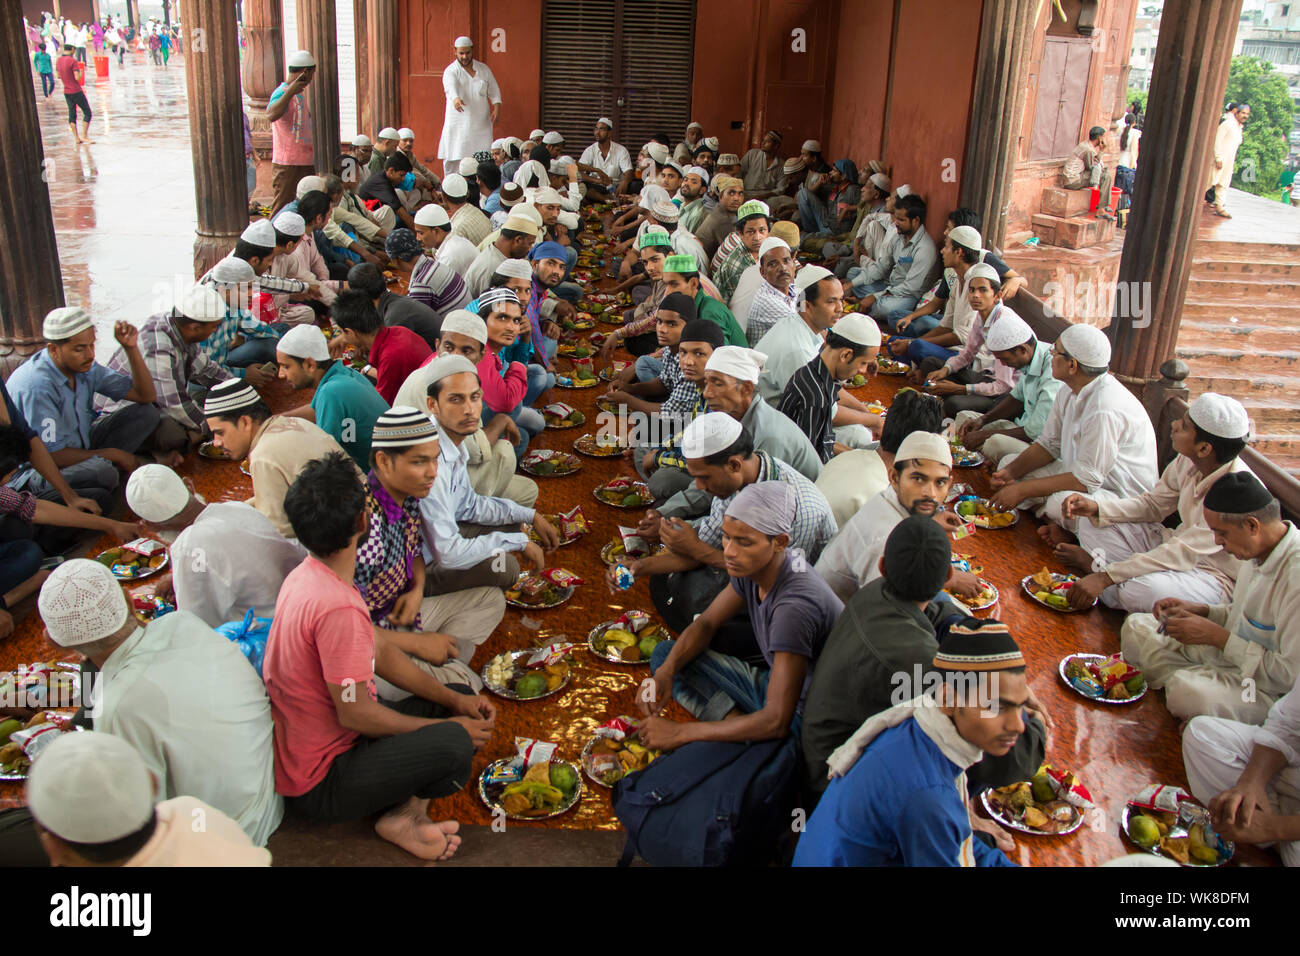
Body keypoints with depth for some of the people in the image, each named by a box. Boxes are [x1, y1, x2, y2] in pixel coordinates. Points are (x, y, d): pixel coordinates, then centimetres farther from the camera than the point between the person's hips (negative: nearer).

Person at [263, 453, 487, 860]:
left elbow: (380, 650, 8)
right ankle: (405, 811, 0)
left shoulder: (311, 575, 2)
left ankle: (406, 804, -4)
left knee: (461, 698, 10)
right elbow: (355, 713, -25)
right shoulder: (336, 606, -31)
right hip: (319, 783, -10)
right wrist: (447, 727, -12)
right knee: (454, 744, -30)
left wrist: (455, 701, 2)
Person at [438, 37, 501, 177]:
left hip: (481, 123, 3)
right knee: (455, 159, -6)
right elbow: (451, 87, -24)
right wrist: (456, 99, -47)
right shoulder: (450, 71, -3)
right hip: (458, 124, -3)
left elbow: (494, 92, 14)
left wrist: (496, 108, -6)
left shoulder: (484, 69, 12)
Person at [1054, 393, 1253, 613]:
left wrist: (1105, 578, -37)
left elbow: (1183, 553, -33)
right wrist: (1096, 508, -12)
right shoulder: (1188, 462, -8)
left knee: (1142, 589, -36)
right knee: (1090, 522, -1)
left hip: (1215, 577, -7)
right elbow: (1153, 504, 6)